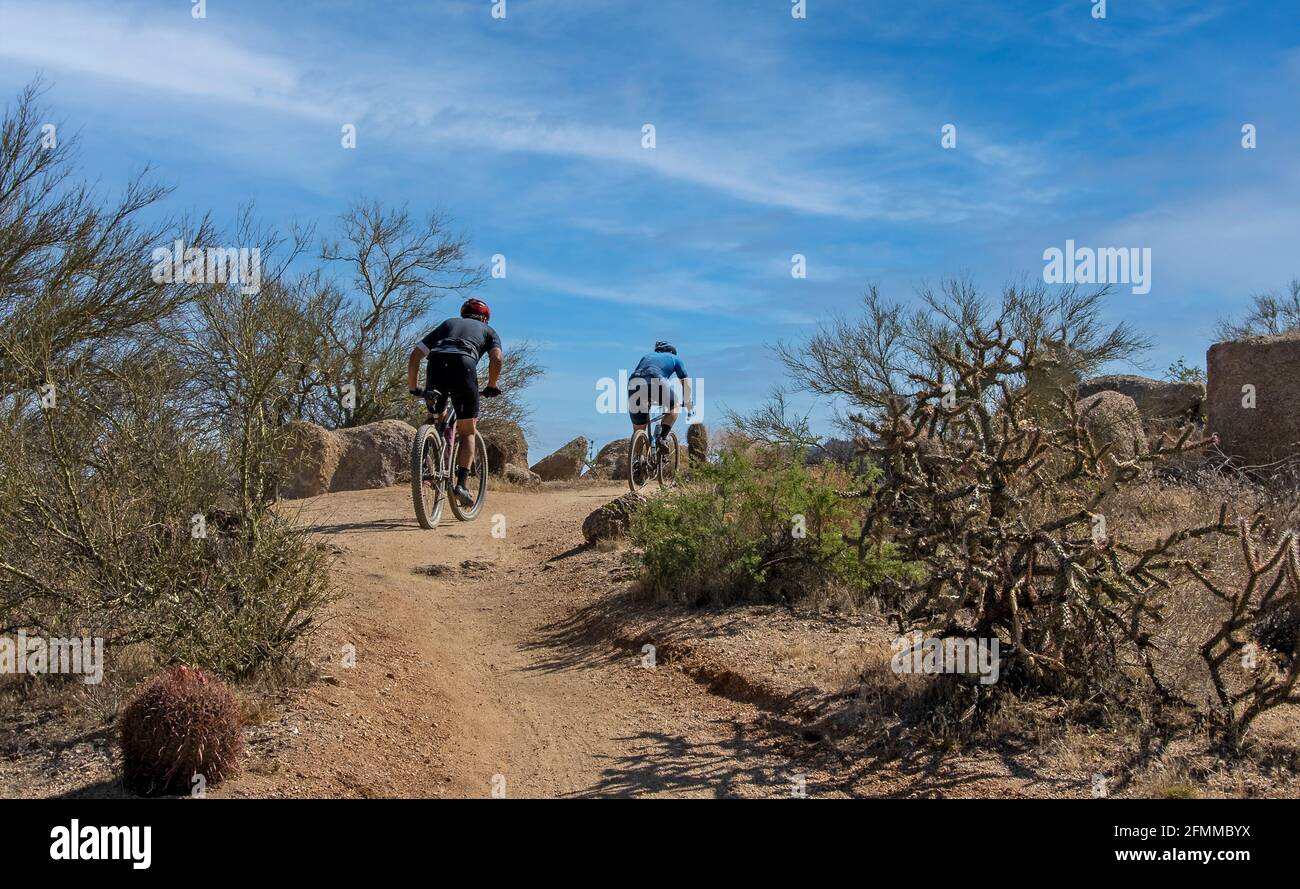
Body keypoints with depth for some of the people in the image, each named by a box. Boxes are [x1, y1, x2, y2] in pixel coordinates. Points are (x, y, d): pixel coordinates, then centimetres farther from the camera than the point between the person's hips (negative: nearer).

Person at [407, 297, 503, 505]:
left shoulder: (447, 323, 36)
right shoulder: (488, 330, 30)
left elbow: (414, 357, 26)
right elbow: (496, 359, 6)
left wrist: (414, 389, 31)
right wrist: (491, 386, 19)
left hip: (436, 365, 2)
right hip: (464, 365, -2)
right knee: (468, 432, 10)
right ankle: (461, 484, -2)